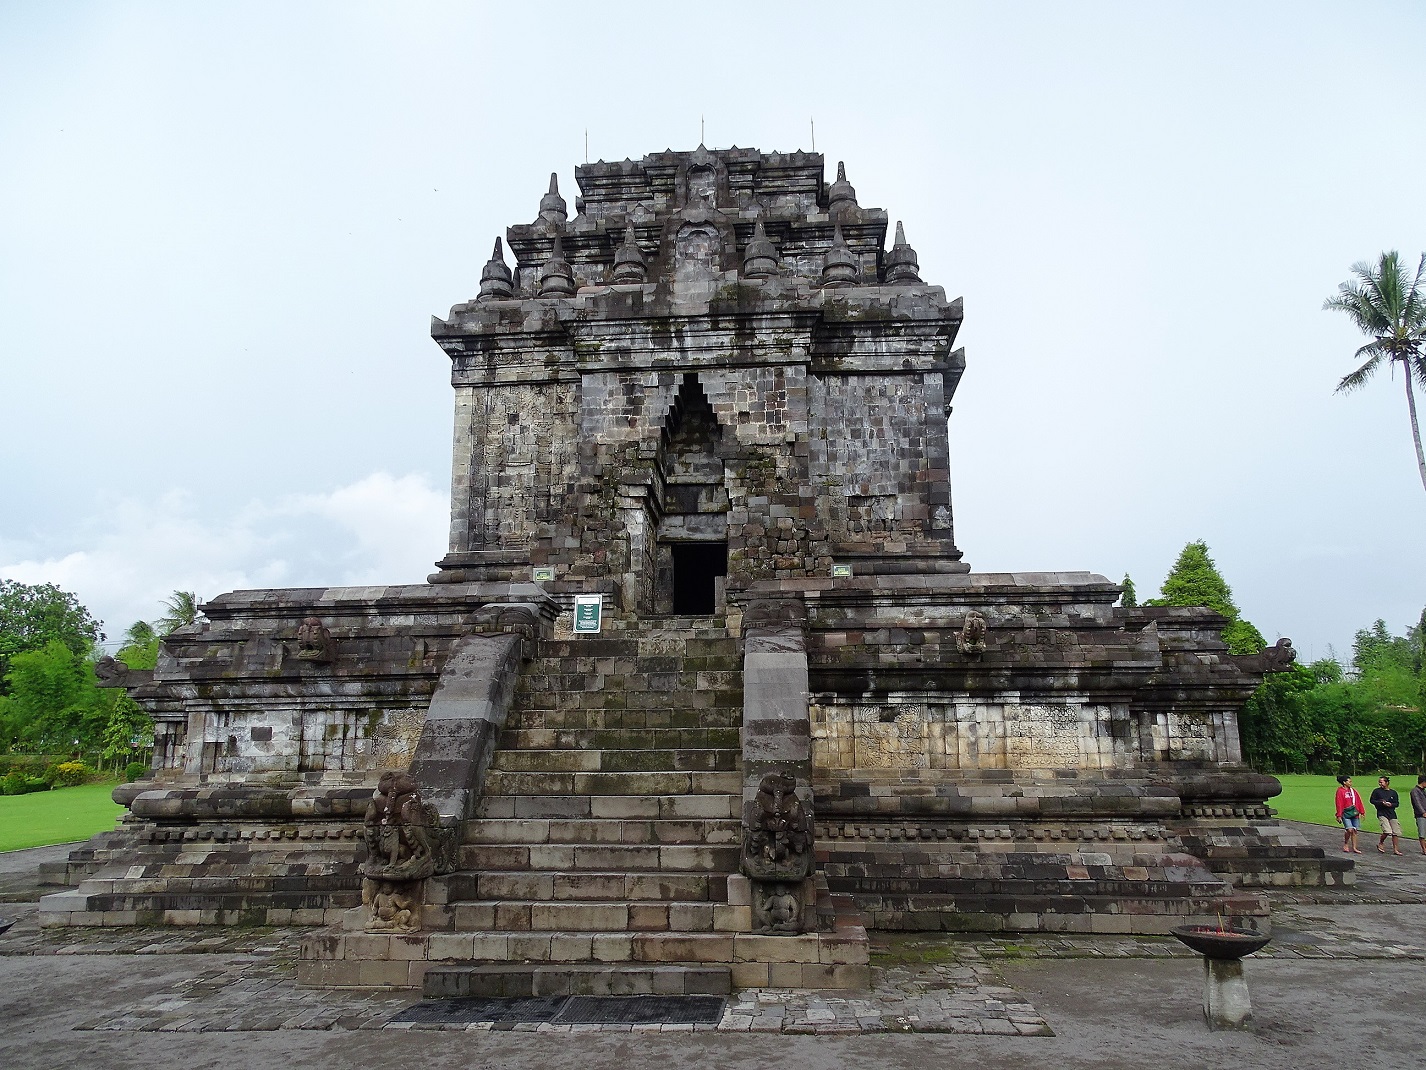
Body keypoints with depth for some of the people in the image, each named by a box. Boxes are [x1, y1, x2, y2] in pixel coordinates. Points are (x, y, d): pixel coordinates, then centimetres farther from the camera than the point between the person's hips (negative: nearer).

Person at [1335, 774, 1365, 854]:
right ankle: (1346, 844, 6)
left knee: (1354, 831, 6)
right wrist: (1339, 816, -9)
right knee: (1349, 829, -16)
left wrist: (1360, 812, 8)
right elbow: (1339, 804, -7)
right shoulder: (1340, 791, -5)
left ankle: (1354, 848, 13)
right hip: (1345, 813, -6)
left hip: (1354, 813, 6)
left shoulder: (1353, 790, 11)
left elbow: (1358, 801, 14)